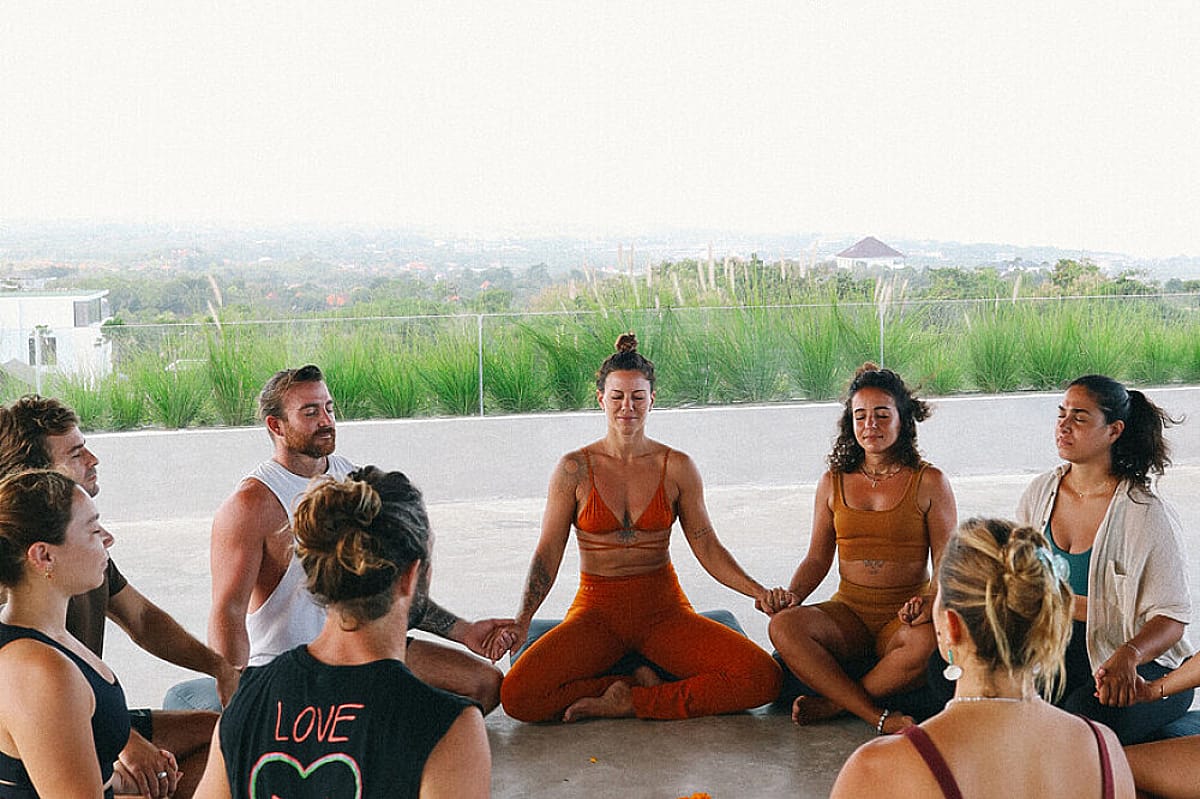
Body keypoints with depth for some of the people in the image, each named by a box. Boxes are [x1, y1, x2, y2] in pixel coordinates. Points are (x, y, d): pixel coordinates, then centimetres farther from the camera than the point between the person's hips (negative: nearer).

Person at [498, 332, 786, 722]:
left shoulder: (677, 468, 1)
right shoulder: (574, 469, -1)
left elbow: (708, 548, 3)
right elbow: (548, 553, -1)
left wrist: (758, 592, -12)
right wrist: (522, 621, -14)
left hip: (663, 608, 1)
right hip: (597, 609, -1)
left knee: (763, 678, -23)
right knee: (516, 696, -27)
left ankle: (630, 702, -10)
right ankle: (643, 686, -7)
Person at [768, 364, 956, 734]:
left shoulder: (929, 483, 2)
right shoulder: (834, 483, 10)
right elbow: (817, 559, 14)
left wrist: (929, 603, -21)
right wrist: (789, 597, -5)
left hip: (904, 619, -2)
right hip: (848, 615, 2)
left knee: (926, 642, -38)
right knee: (783, 627, -28)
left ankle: (833, 703, -19)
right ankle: (878, 717, -31)